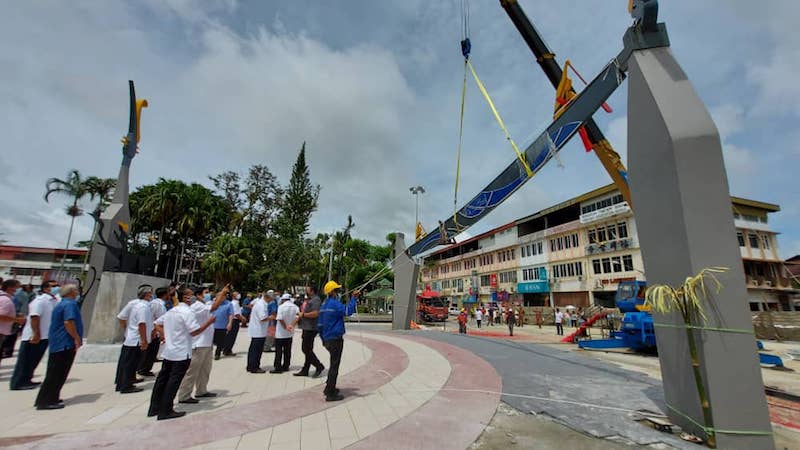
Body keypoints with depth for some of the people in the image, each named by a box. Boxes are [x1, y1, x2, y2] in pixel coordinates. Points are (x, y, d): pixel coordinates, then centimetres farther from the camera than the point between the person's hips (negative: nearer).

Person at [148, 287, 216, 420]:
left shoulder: (171, 310, 11)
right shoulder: (187, 312, -18)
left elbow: (157, 323, 20)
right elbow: (194, 331, -21)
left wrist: (164, 336, 16)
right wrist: (209, 322, -13)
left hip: (168, 352, 9)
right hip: (181, 354, -9)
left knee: (162, 379, 16)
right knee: (174, 381, -1)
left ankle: (154, 408, 27)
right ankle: (165, 411, 6)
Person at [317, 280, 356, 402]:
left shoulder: (323, 305, 11)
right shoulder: (335, 304, -17)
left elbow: (320, 324, 17)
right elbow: (348, 311, -30)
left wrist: (323, 339, 24)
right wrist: (353, 298, -20)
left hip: (327, 340, 9)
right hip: (335, 339, -9)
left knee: (333, 364, 23)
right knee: (334, 365, 0)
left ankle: (329, 388, 33)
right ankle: (331, 394, 7)